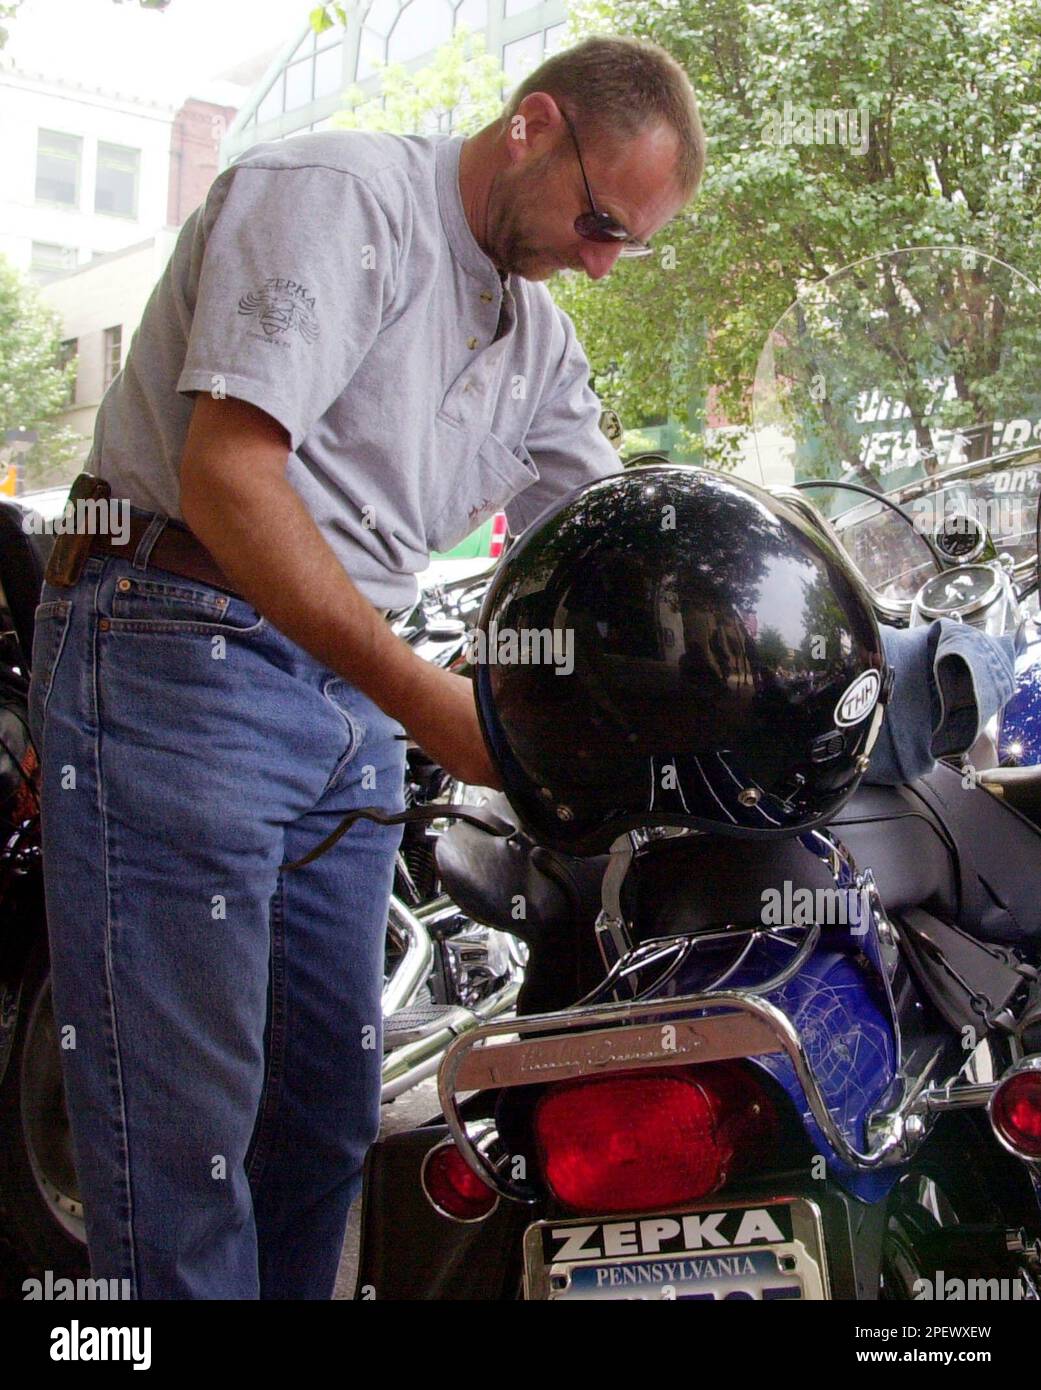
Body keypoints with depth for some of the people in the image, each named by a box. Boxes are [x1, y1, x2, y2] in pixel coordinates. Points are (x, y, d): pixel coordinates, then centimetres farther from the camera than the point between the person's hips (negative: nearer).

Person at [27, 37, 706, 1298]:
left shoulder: (538, 339, 18)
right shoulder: (338, 195, -9)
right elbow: (225, 473, -21)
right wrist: (421, 697, -25)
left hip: (353, 703, 9)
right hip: (178, 660, -8)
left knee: (326, 1118, 12)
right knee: (186, 1128, -6)